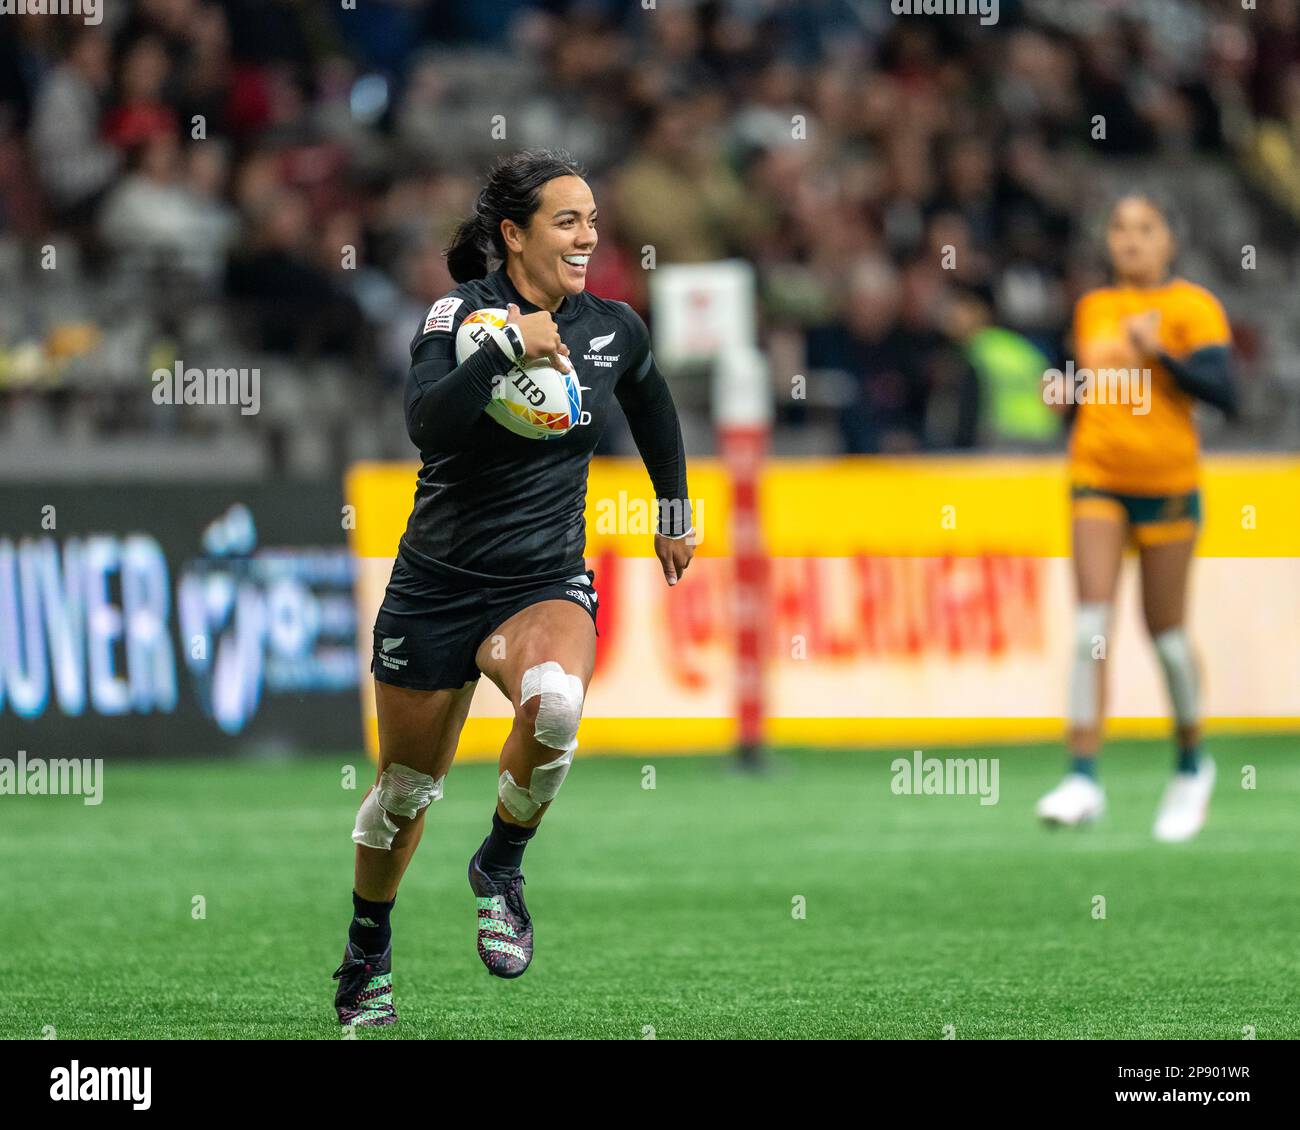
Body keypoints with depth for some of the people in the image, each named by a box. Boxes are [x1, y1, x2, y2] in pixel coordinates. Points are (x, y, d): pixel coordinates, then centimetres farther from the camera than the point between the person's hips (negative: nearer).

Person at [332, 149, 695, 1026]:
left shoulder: (614, 330, -1)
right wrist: (505, 347, -37)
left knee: (554, 705, -34)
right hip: (439, 584, -1)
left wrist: (677, 513, 30)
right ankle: (369, 954, 38)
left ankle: (501, 868, -8)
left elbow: (652, 403, 23)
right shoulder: (462, 312, -12)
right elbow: (426, 422, -30)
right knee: (408, 789, 11)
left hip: (548, 583, 1)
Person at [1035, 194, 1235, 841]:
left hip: (1168, 484, -3)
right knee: (1091, 624, -12)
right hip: (1097, 480, 3)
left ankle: (1192, 764, 27)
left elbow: (1223, 392, -15)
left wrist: (1161, 356, -23)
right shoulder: (1092, 308, 11)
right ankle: (1083, 777, -16)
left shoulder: (1192, 307, -3)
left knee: (1165, 633, 4)